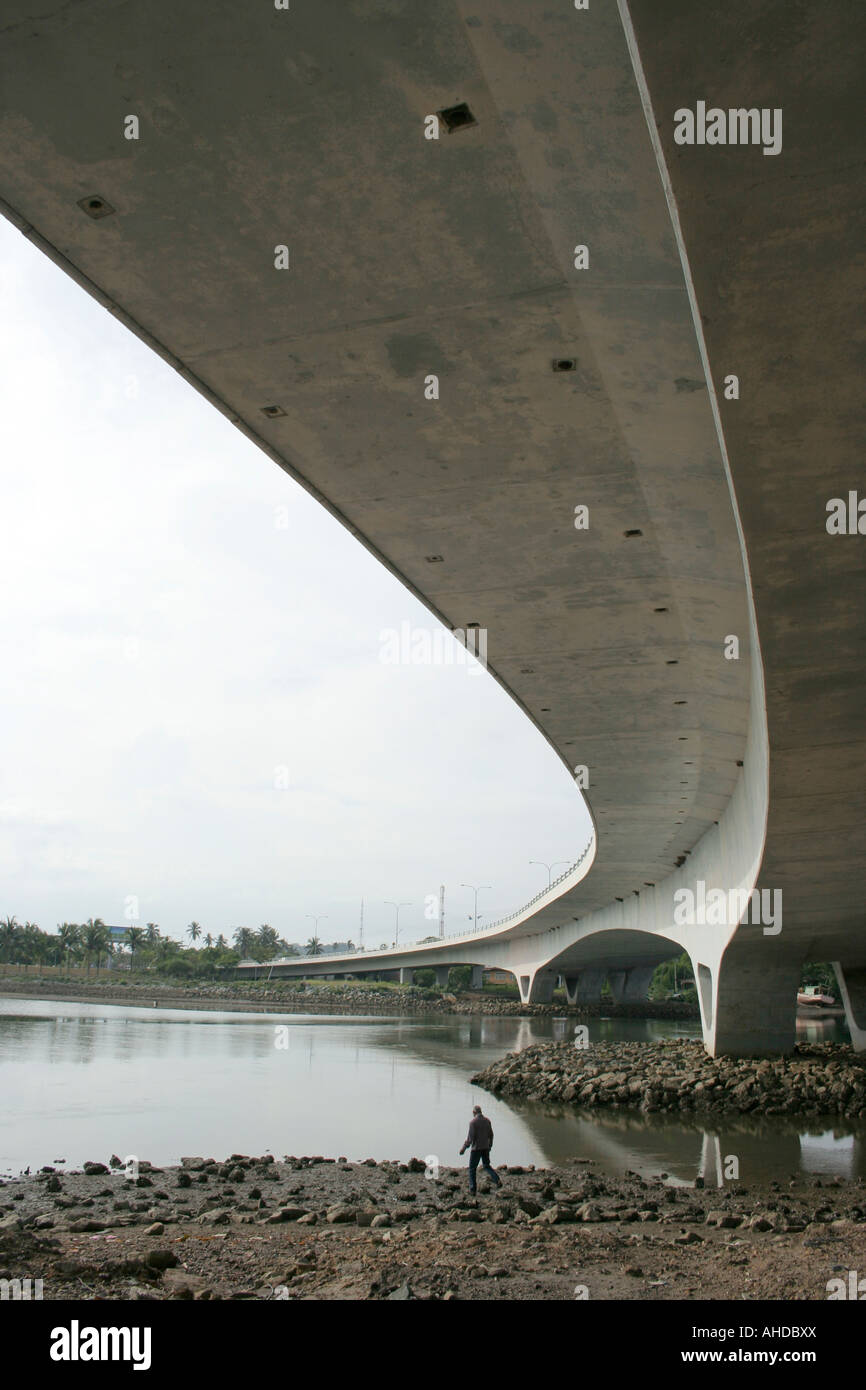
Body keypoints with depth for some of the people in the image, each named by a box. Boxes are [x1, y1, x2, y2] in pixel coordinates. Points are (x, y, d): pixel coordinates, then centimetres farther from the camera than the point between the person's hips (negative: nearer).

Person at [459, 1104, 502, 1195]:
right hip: (486, 1148, 5)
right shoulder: (487, 1120, 4)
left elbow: (470, 1137, -17)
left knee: (472, 1168, 8)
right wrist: (490, 1145, 23)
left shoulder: (473, 1122, -14)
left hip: (476, 1148, -5)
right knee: (486, 1166, 18)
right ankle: (497, 1180, -3)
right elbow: (491, 1135, 10)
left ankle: (472, 1190, 8)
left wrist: (464, 1148, -9)